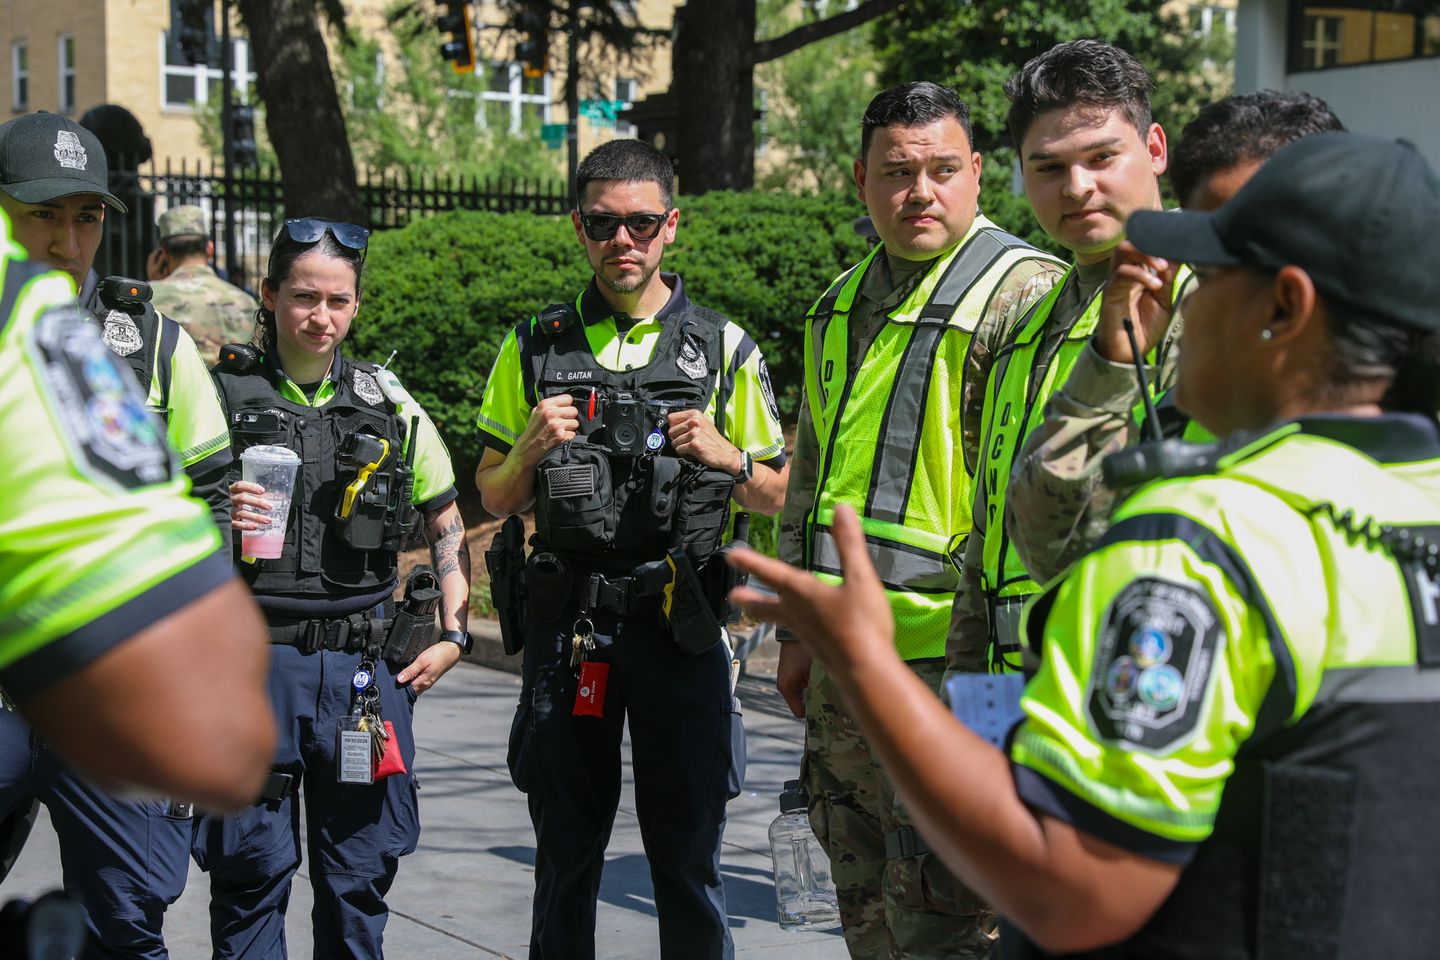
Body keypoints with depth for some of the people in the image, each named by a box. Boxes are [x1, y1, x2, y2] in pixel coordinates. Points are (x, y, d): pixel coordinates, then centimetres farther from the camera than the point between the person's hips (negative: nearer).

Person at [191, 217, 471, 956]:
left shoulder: (389, 403, 11)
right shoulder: (219, 396, 2)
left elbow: (446, 522, 17)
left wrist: (453, 634, 7)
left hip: (366, 664, 3)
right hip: (254, 658, -2)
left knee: (361, 869, 8)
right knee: (251, 868, 1)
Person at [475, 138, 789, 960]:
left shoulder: (725, 348, 6)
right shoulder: (536, 347, 10)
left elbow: (776, 498, 10)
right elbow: (495, 499, 14)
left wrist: (727, 458, -10)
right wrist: (531, 448, -6)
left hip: (679, 621, -1)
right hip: (567, 620, 1)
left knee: (688, 851, 2)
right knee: (565, 850, 9)